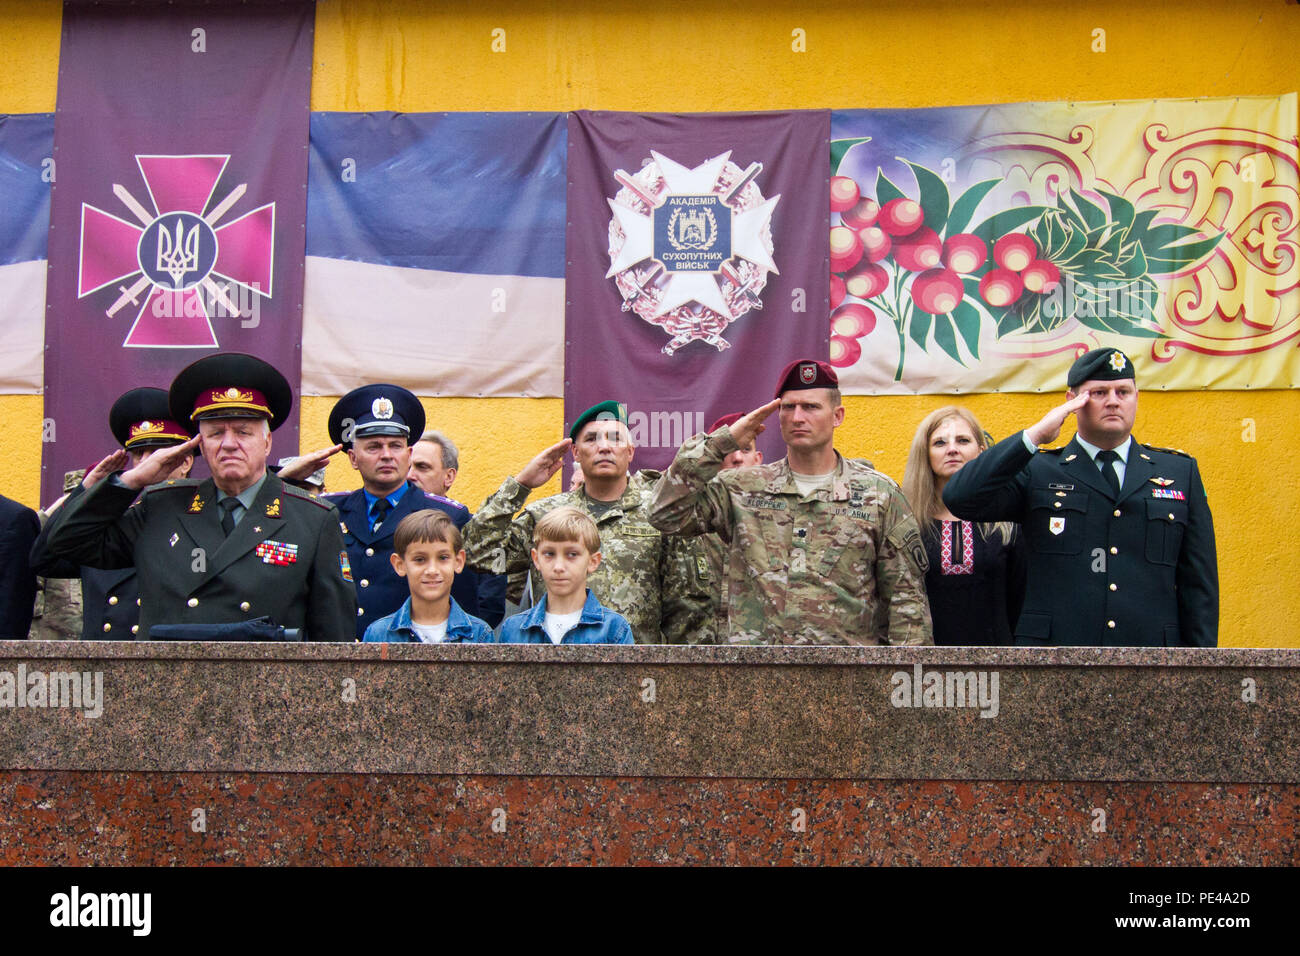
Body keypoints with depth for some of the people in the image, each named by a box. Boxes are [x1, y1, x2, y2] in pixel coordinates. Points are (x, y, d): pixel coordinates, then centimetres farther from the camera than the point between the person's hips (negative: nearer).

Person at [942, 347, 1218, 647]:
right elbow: (960, 498, -11)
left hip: (1152, 648, 2)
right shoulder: (1037, 472, 5)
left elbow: (1199, 581, 11)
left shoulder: (1181, 472, 12)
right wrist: (1034, 435, -11)